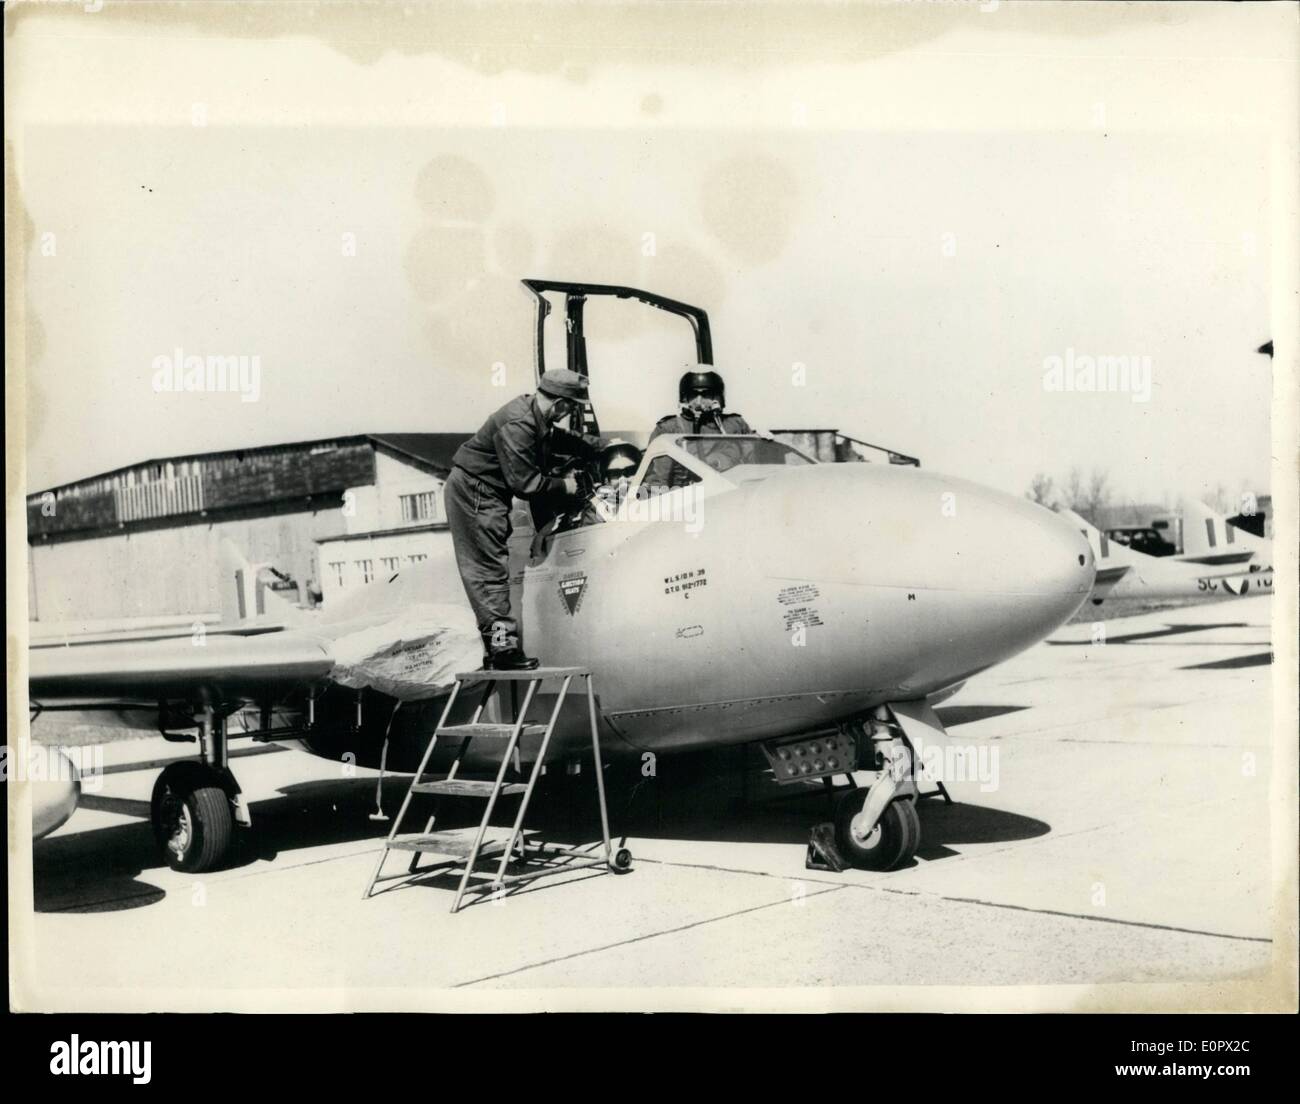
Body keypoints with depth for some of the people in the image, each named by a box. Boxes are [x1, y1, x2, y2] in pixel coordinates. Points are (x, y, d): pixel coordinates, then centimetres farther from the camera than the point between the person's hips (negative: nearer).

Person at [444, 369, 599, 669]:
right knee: (491, 568, -10)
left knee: (492, 569, 11)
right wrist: (564, 486, -13)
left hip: (487, 494, 10)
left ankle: (497, 647, 16)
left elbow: (559, 439, 24)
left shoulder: (536, 416, 4)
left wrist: (602, 445, 20)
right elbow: (525, 483, -26)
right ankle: (504, 648, -8)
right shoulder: (517, 425, -27)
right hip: (473, 492, -10)